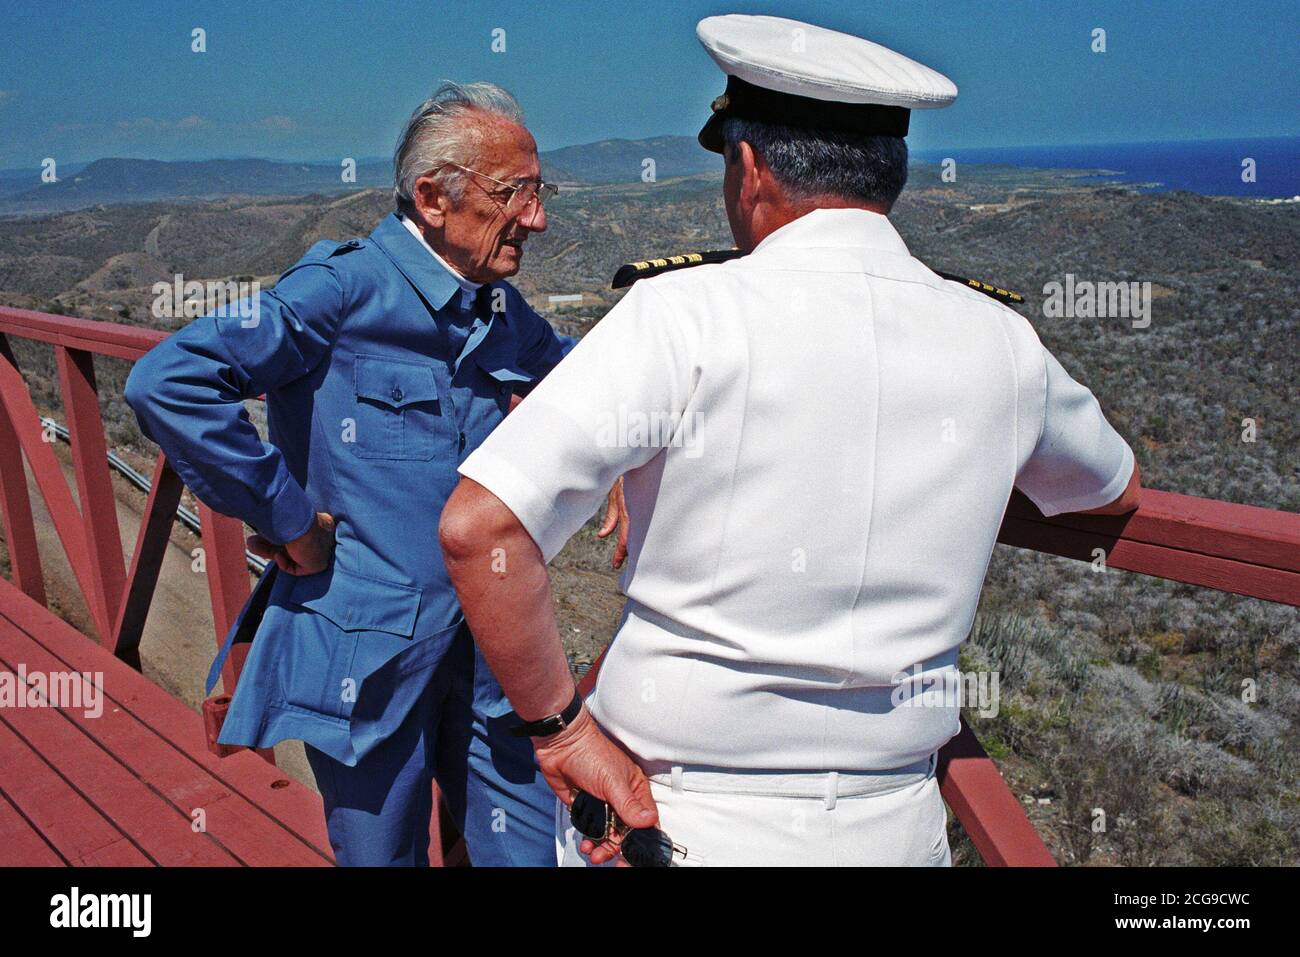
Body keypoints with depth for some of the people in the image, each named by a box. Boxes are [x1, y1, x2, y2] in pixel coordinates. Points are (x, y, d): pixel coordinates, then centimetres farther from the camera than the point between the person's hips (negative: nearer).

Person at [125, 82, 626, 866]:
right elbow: (167, 383, -23)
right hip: (366, 658, -5)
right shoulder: (343, 288, -14)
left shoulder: (504, 314, 7)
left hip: (483, 652, 6)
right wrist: (286, 516, -18)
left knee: (530, 851, 11)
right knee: (384, 854, 13)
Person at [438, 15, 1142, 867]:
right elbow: (1118, 490, 18)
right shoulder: (1001, 343, -3)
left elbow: (479, 527, -23)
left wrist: (559, 725, -11)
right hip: (895, 827, 4)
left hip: (676, 823, -3)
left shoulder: (684, 316, -17)